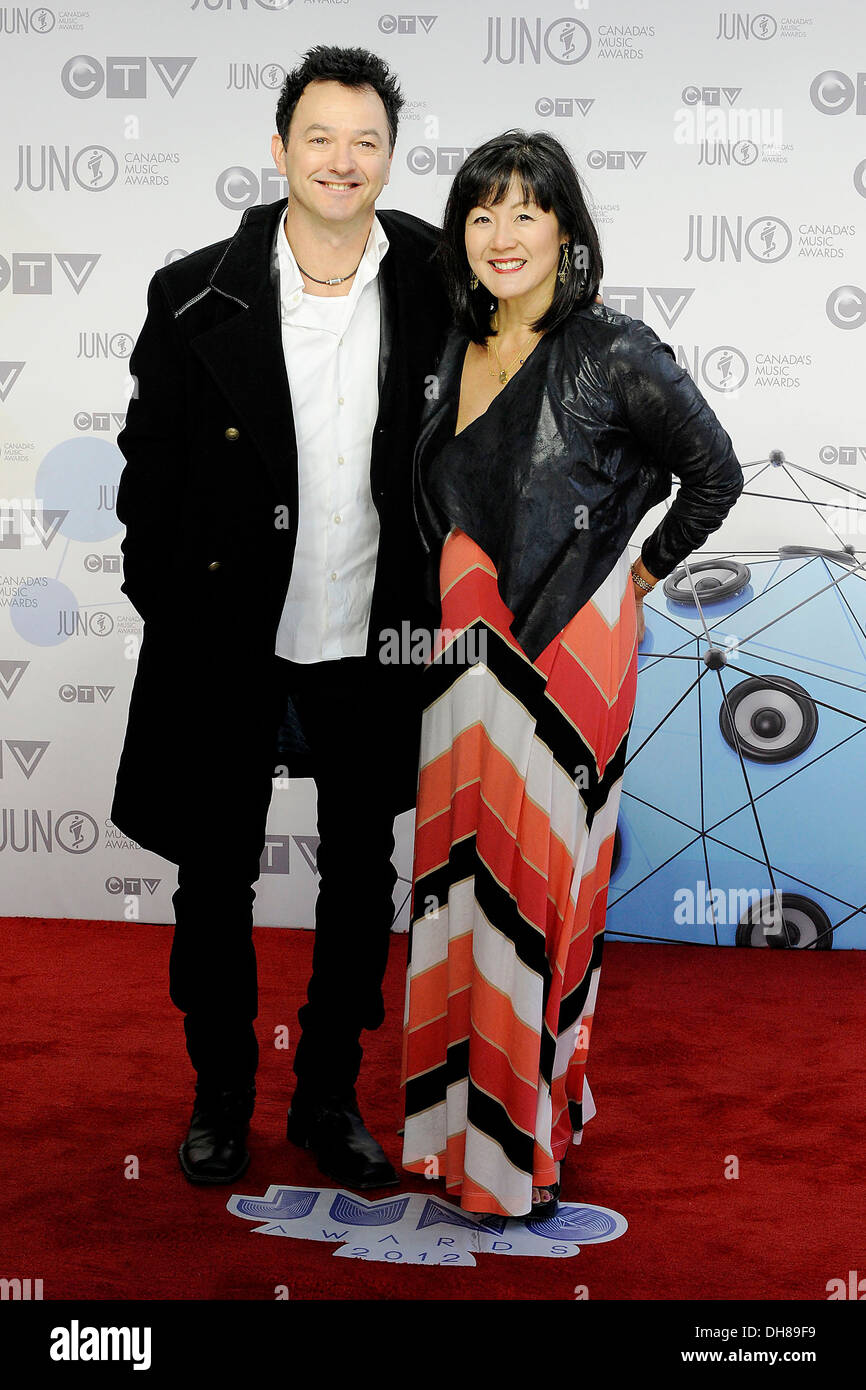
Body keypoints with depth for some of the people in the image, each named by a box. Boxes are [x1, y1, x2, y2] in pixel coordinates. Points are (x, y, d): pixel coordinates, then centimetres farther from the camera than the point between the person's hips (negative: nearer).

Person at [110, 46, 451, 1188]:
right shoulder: (195, 298, -7)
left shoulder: (437, 290, -3)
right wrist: (161, 605, -1)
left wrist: (435, 606, 3)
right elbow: (149, 463, 0)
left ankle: (330, 1096, 33)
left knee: (362, 879, 13)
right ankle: (220, 1094, 34)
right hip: (227, 639, -1)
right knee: (216, 876, 12)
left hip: (372, 642, 1)